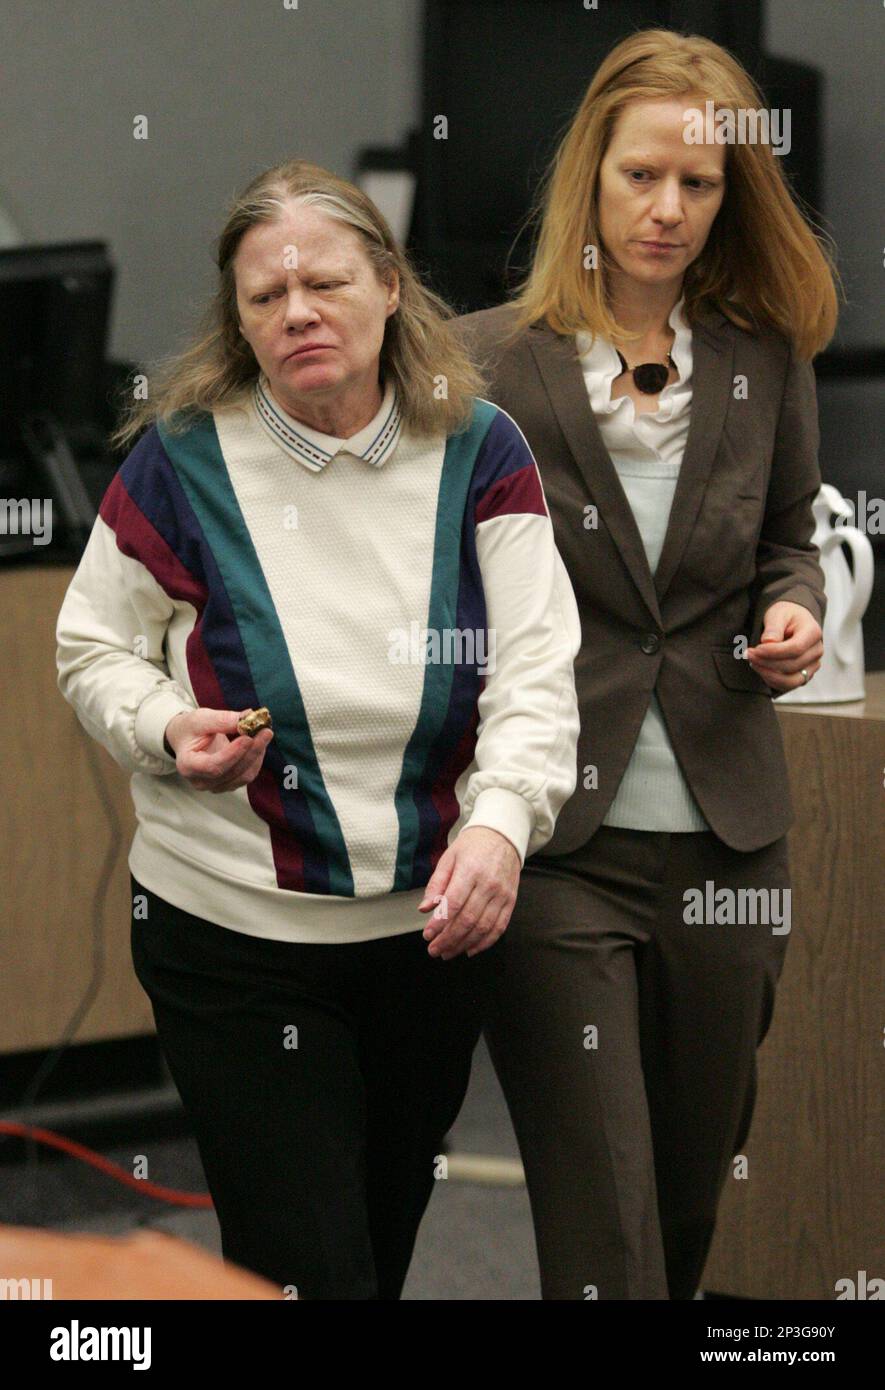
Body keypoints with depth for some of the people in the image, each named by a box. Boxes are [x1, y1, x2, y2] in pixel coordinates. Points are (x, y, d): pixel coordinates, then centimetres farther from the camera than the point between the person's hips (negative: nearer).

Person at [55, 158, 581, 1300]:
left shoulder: (478, 453, -3)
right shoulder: (183, 460, -8)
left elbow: (536, 671, -9)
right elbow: (93, 651, 3)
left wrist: (502, 822, -27)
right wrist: (169, 728, -18)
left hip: (435, 927, 3)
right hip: (232, 938, -3)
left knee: (388, 1240, 20)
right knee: (307, 1264, -6)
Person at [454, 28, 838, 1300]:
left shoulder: (766, 361, 6)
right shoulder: (489, 363, -4)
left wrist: (793, 611, -1)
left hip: (726, 835, 4)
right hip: (555, 840, -4)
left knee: (694, 1187, 15)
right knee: (602, 1228, -6)